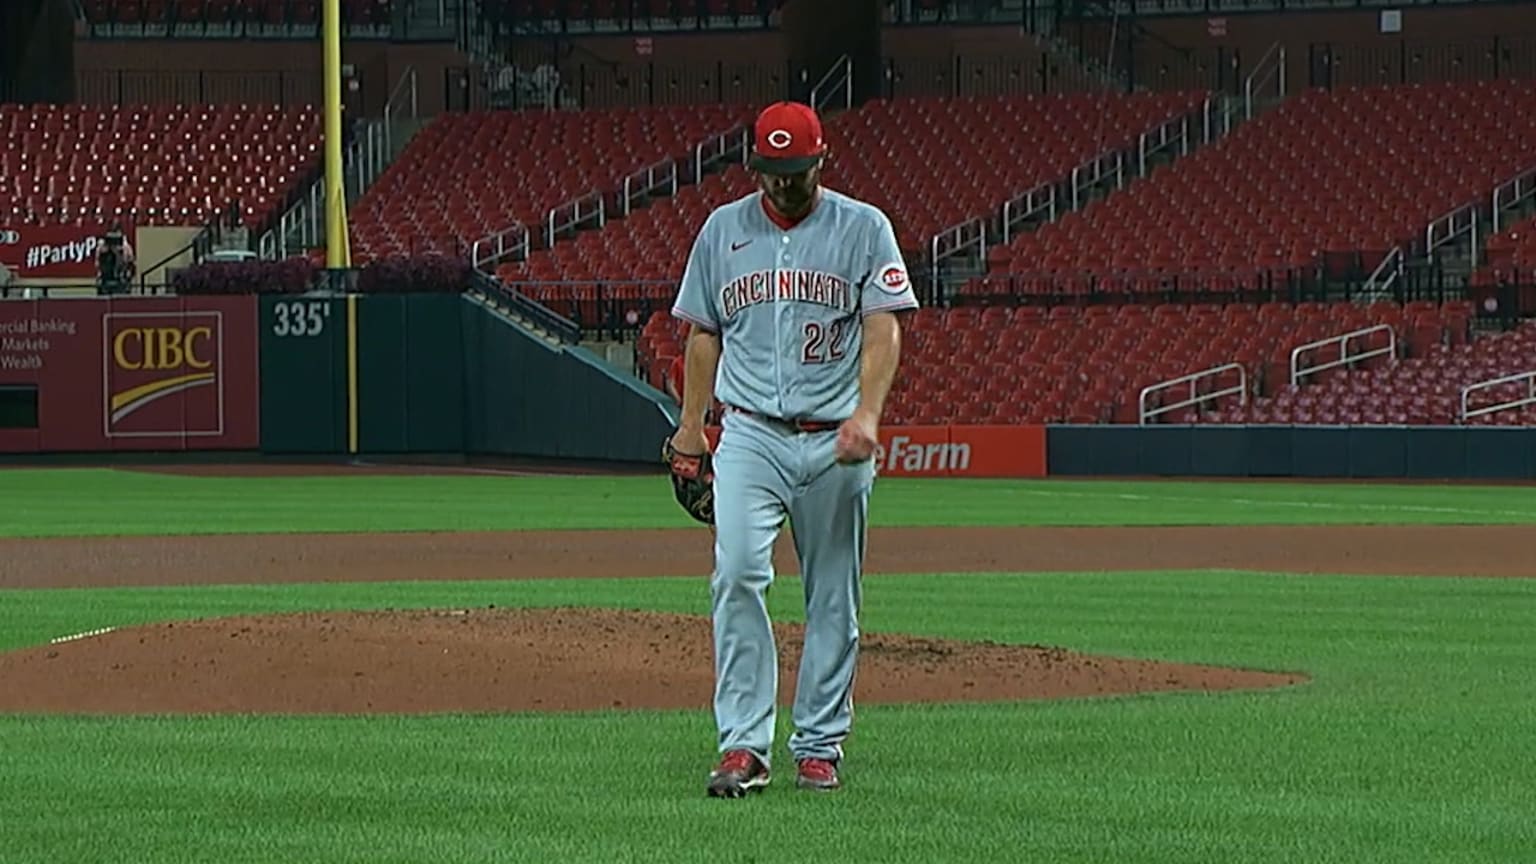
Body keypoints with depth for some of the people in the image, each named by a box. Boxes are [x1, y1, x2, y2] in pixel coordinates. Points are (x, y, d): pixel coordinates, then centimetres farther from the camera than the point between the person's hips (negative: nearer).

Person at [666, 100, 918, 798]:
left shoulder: (862, 228, 2)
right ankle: (744, 742, -18)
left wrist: (867, 413, -21)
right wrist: (690, 425, 13)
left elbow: (882, 327, -6)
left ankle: (820, 744, 13)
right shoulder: (723, 229, 10)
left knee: (833, 596, 3)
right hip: (750, 434, 1)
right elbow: (703, 333, 18)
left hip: (834, 441, -1)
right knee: (738, 572, -17)